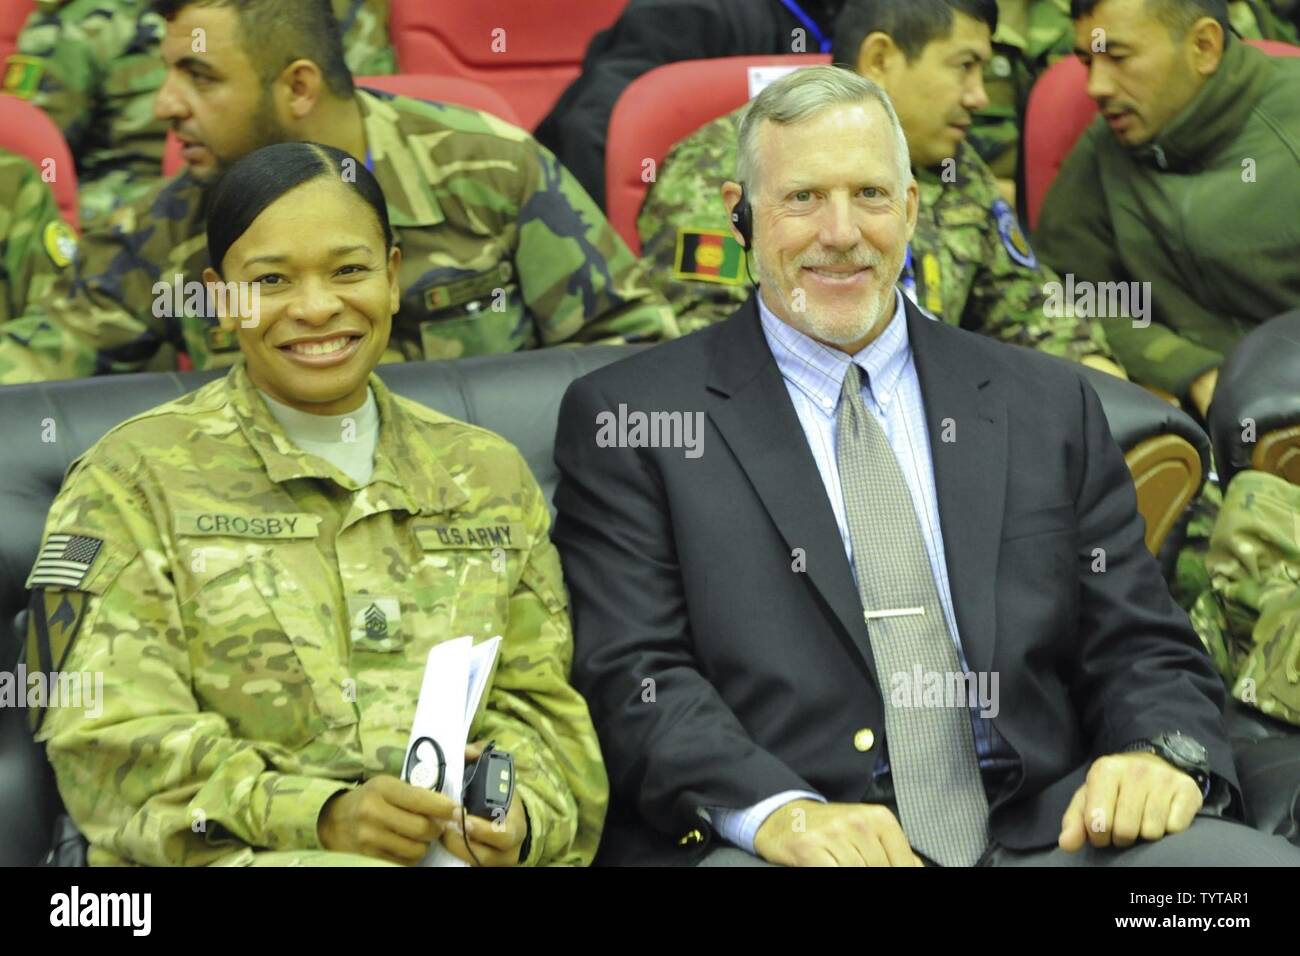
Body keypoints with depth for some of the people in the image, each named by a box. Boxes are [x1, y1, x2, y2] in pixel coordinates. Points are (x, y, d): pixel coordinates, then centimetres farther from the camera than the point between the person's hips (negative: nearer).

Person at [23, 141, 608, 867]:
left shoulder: (489, 475, 19)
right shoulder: (135, 480, 6)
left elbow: (535, 704, 16)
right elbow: (114, 739, -3)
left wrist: (516, 815, -8)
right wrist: (320, 816, -17)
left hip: (461, 850, 4)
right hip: (232, 856, -4)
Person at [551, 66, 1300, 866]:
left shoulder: (1049, 405, 18)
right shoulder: (623, 418, 7)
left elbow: (1142, 650, 15)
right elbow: (634, 677, -3)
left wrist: (1164, 755, -9)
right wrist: (777, 812, -21)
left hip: (1042, 834, 4)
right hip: (782, 853, -3)